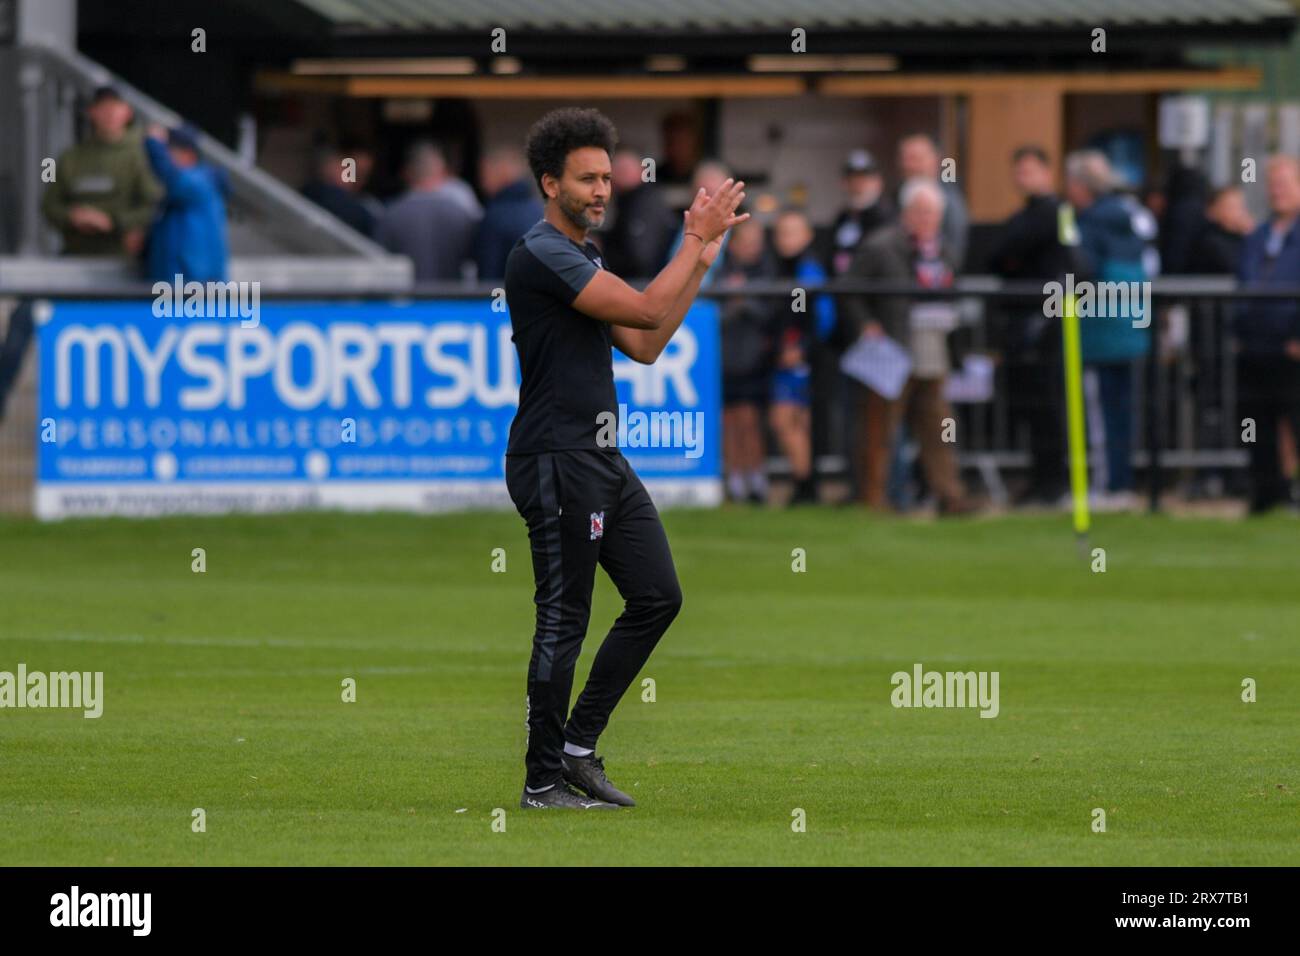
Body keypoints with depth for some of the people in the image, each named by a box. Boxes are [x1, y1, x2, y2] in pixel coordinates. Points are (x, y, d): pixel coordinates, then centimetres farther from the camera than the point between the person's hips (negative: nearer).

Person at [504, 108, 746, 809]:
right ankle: (544, 780, 2)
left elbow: (643, 345, 17)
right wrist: (698, 242, -10)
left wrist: (700, 260, 12)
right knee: (564, 622, -6)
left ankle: (577, 745, 15)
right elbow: (645, 310, -21)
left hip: (603, 458, 10)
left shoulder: (583, 259, 18)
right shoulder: (542, 256, -14)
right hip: (556, 461, -10)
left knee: (657, 597, 9)